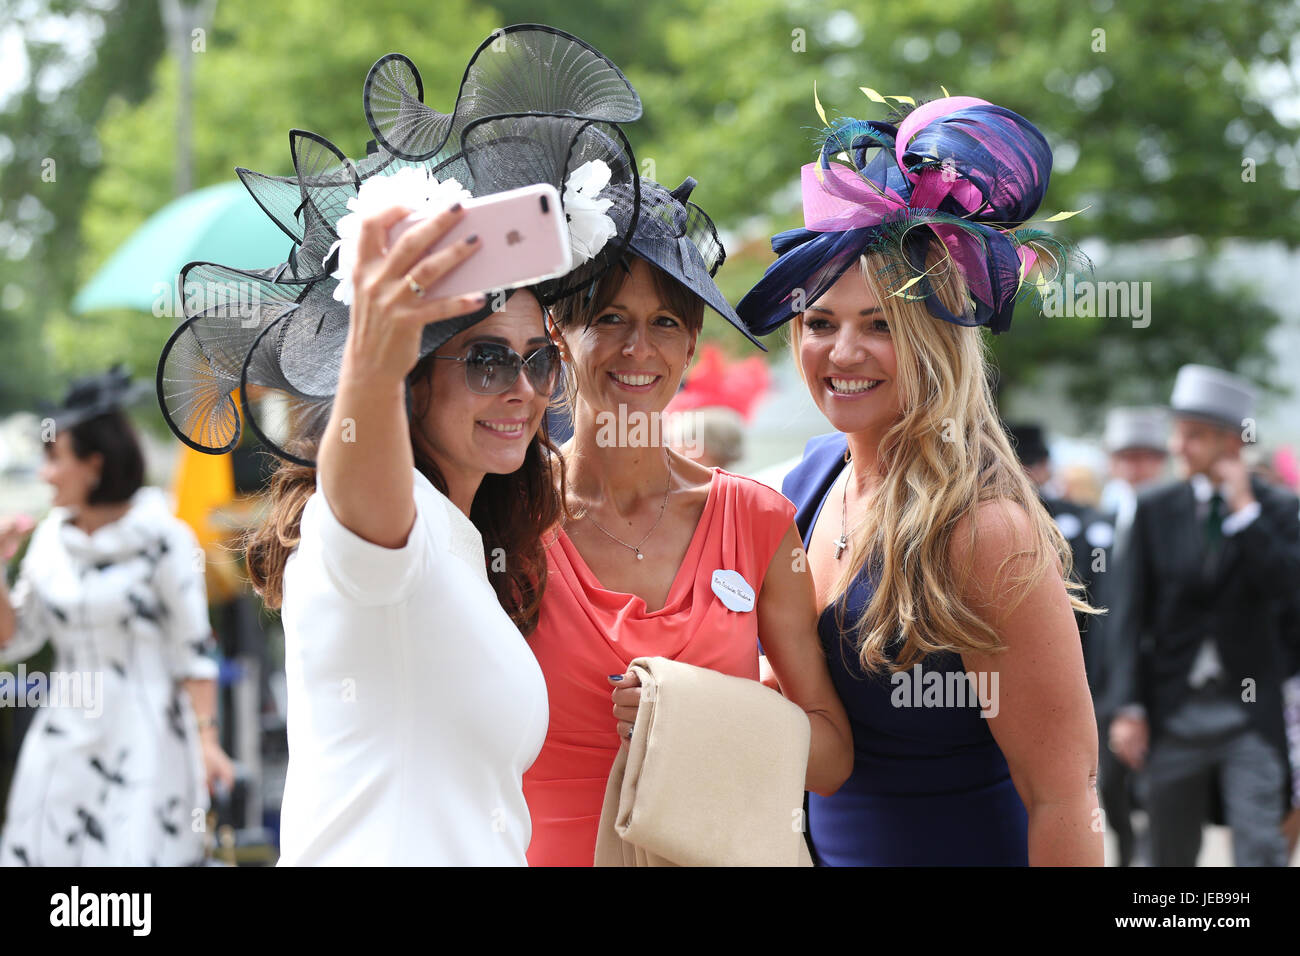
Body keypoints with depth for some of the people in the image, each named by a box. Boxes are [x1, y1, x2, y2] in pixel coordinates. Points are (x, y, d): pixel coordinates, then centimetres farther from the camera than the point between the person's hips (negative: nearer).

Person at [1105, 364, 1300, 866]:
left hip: (1251, 712, -2)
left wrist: (1245, 512, -14)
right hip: (1174, 709, 2)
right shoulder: (1154, 509, 4)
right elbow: (1130, 613, 1)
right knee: (1171, 852, 10)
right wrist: (1128, 707, -6)